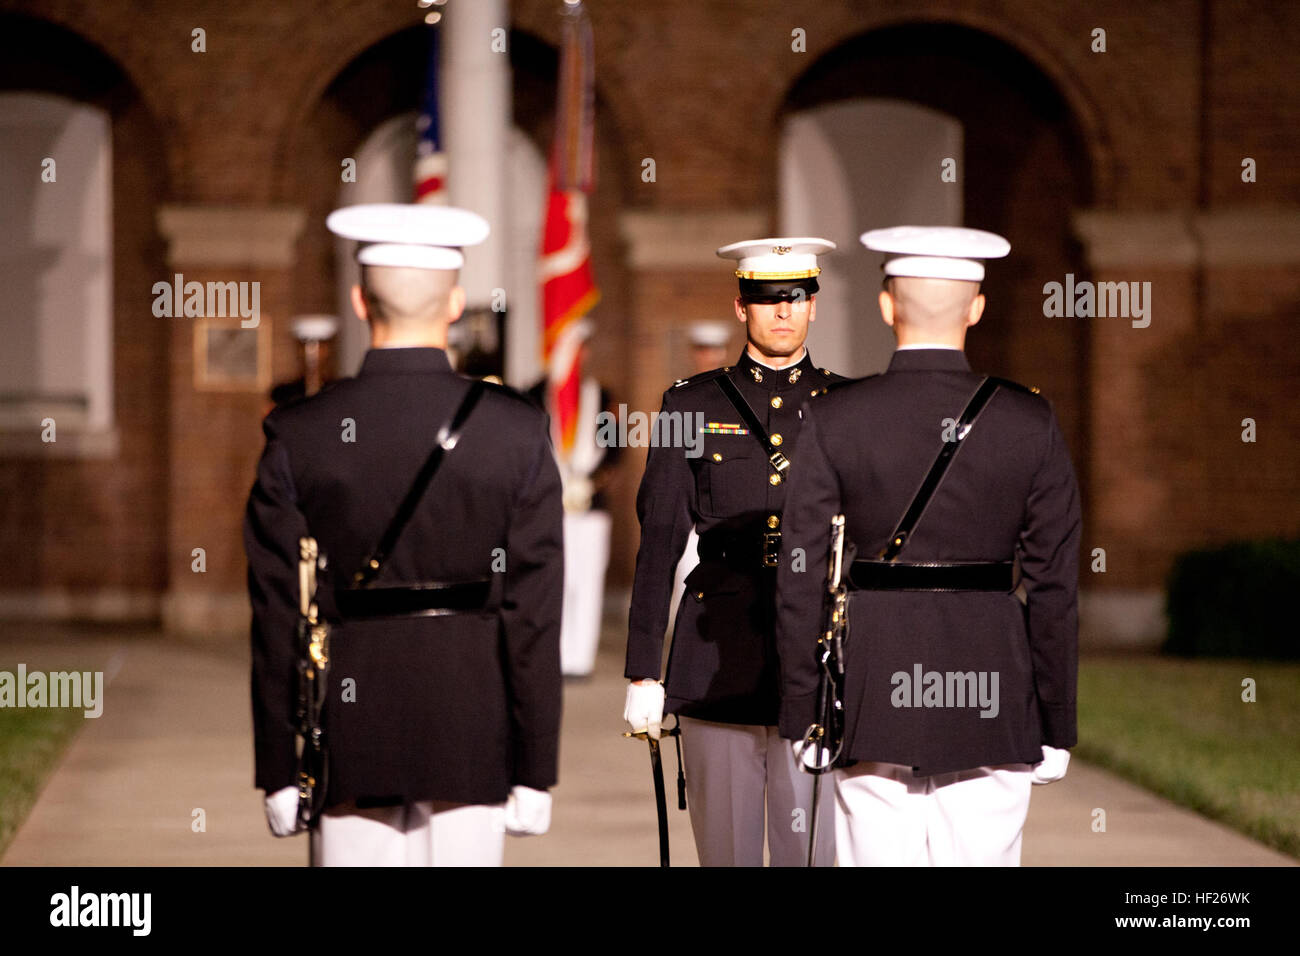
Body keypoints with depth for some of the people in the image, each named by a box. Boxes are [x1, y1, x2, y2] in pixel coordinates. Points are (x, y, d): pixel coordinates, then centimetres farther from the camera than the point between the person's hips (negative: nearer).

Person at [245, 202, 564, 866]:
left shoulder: (297, 437, -5)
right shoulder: (518, 432, -5)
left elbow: (278, 618, -3)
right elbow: (535, 613, -5)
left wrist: (278, 774, 4)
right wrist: (535, 770, 1)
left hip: (350, 742, 0)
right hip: (472, 737, 0)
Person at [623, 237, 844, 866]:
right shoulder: (691, 406, 7)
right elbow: (658, 542, 5)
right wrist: (642, 674, 0)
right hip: (717, 663, 0)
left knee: (811, 851, -5)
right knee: (725, 853, 4)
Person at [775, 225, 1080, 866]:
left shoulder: (830, 420, -3)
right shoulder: (1031, 423, -2)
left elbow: (801, 579, -3)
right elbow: (1052, 585, 0)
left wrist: (803, 716, 5)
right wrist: (1055, 726, 7)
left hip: (874, 689, 0)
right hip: (992, 699, 0)